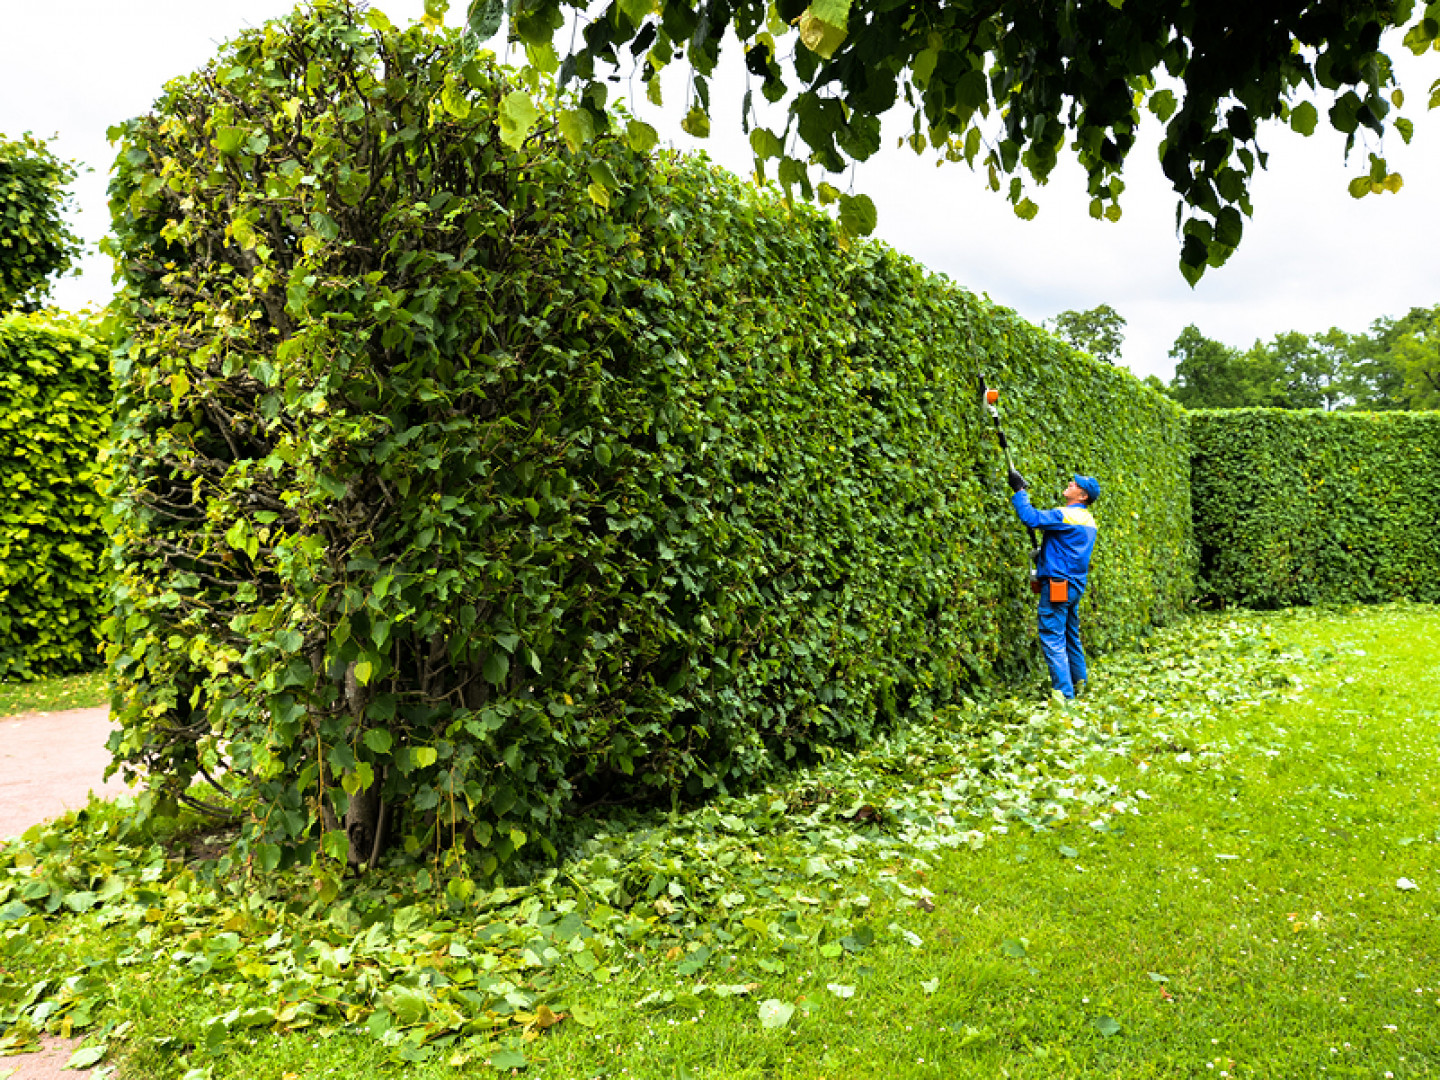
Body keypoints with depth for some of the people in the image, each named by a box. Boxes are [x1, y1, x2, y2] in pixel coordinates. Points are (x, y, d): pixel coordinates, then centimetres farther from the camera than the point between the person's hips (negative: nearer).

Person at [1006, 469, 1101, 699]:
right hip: (1076, 584, 10)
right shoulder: (1087, 520, 15)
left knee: (1052, 639, -7)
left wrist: (1019, 491, -13)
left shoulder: (1066, 516, -16)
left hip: (1058, 585, -10)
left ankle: (1064, 694, -8)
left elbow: (1031, 518, -23)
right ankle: (1080, 684, 30)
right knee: (1071, 636, 20)